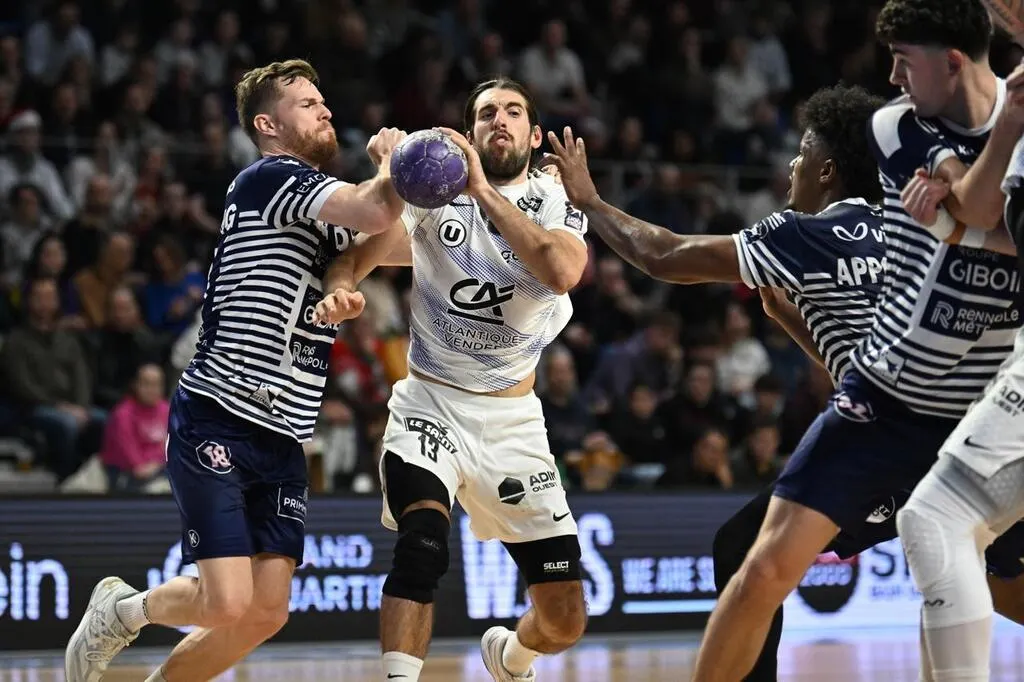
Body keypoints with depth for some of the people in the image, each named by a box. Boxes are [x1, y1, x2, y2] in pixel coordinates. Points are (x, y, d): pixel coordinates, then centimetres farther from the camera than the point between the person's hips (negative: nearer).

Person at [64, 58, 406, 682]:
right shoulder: (269, 178, -9)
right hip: (216, 424, -9)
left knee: (267, 614, 0)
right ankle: (120, 610, 14)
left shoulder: (318, 211, 20)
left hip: (283, 442, 9)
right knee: (228, 602, -16)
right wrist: (392, 158, -3)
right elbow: (378, 212, -22)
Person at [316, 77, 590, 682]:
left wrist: (483, 191, -28)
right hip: (431, 404, -1)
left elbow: (563, 271, -24)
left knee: (565, 621, 2)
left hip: (513, 418, 2)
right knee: (423, 544, -33)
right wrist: (338, 288, -30)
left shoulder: (557, 202, -2)